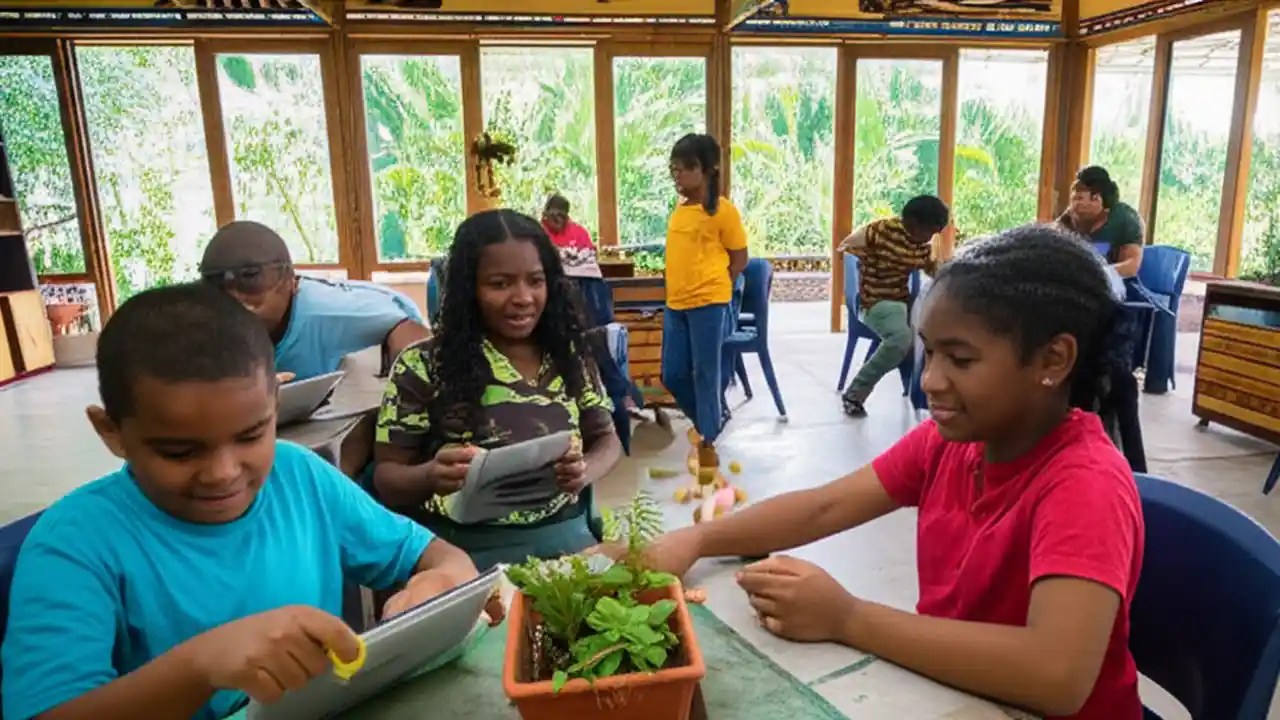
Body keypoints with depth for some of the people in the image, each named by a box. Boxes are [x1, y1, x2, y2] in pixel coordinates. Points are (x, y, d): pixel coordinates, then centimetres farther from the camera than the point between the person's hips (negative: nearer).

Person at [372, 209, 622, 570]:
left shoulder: (570, 354, 5)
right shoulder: (423, 365, -4)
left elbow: (607, 439, 13)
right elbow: (387, 476, 1)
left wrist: (586, 471, -10)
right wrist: (430, 476, -23)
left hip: (565, 536, 3)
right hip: (466, 549, -3)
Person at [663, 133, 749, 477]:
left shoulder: (723, 210, -8)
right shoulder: (678, 209, 12)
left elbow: (739, 259, -3)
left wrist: (712, 288, -4)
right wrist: (680, 290, 11)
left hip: (708, 304, -7)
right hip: (675, 304, 7)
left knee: (706, 374, 1)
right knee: (673, 375, 10)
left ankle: (708, 442, 15)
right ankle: (708, 420, 33)